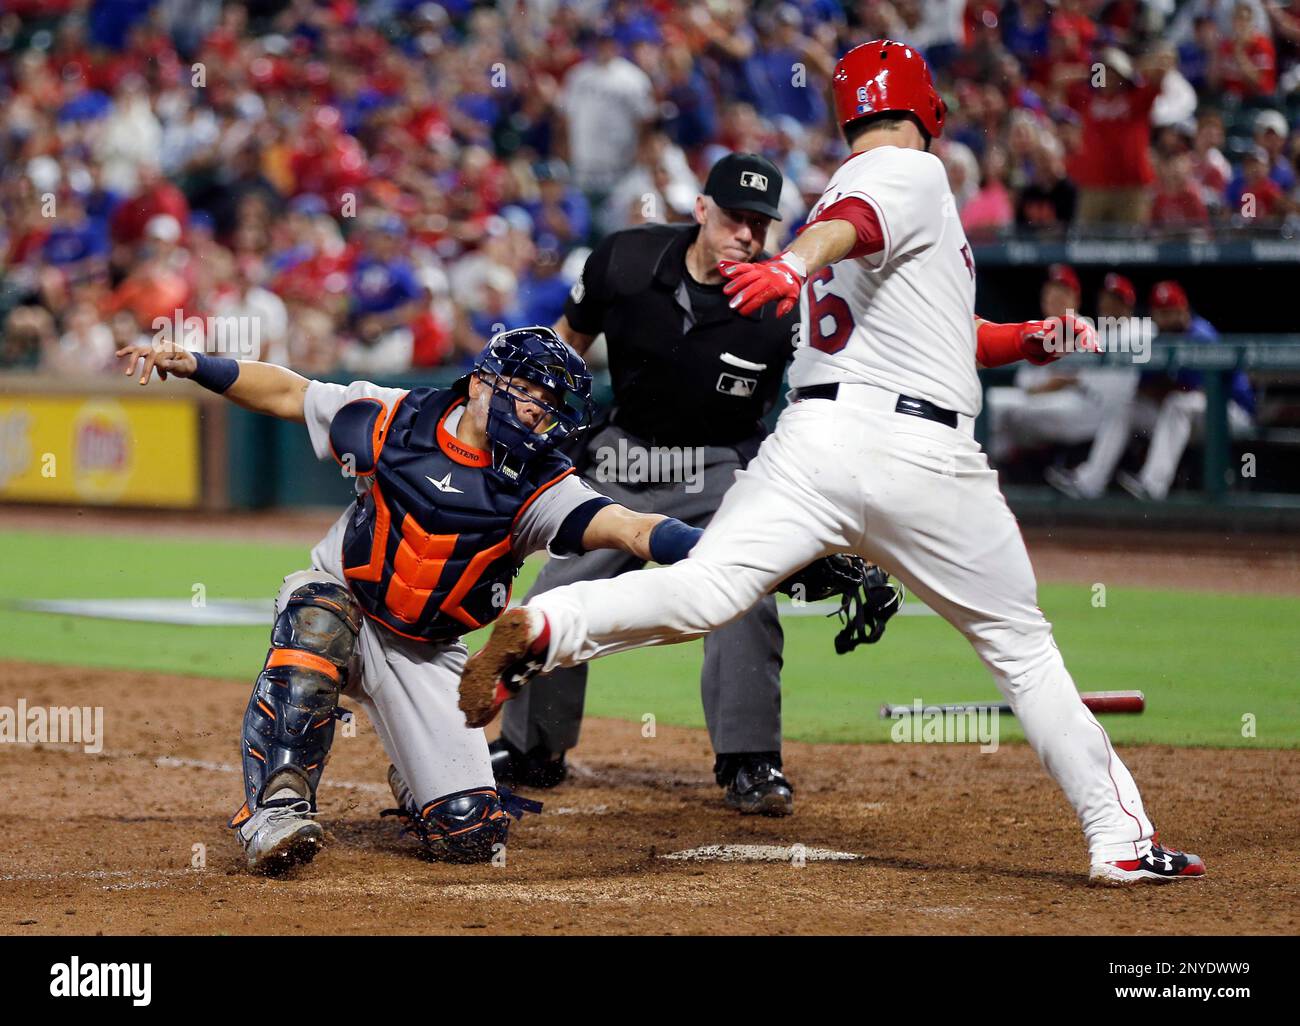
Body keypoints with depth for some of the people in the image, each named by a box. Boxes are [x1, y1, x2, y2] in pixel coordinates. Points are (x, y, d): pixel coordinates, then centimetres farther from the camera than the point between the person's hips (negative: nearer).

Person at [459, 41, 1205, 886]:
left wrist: (1031, 340, 23)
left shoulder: (839, 193, 27)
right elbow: (847, 225, -21)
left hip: (815, 436, 5)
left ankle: (541, 630, -42)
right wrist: (797, 264, -40)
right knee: (1023, 648, 9)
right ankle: (1122, 840, 10)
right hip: (924, 454, -5)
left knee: (705, 592, -16)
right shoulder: (913, 175, 4)